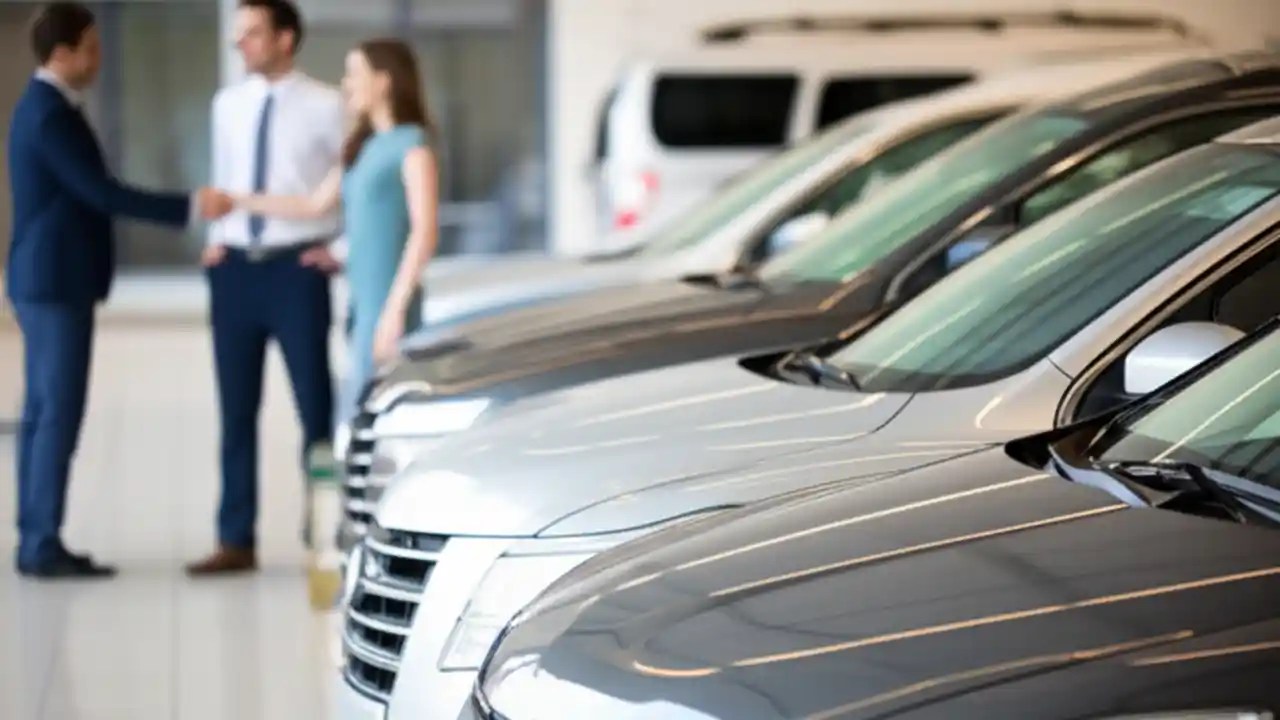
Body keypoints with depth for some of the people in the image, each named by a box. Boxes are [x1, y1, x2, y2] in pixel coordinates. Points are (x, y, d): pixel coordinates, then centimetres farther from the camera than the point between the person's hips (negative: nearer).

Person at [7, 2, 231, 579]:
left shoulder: (45, 108, 15)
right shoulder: (50, 114, -17)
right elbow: (101, 194, -21)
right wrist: (190, 207, -20)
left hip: (48, 281, 10)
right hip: (55, 283, -10)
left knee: (44, 414, 10)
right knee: (58, 415, -8)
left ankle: (36, 541, 13)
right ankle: (43, 546, -6)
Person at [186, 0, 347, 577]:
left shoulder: (325, 107, -6)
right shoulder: (228, 105, 8)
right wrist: (215, 240, 8)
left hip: (296, 269, -4)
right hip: (235, 268, 5)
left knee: (314, 404, 2)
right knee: (237, 410, 9)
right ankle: (236, 541, 16)